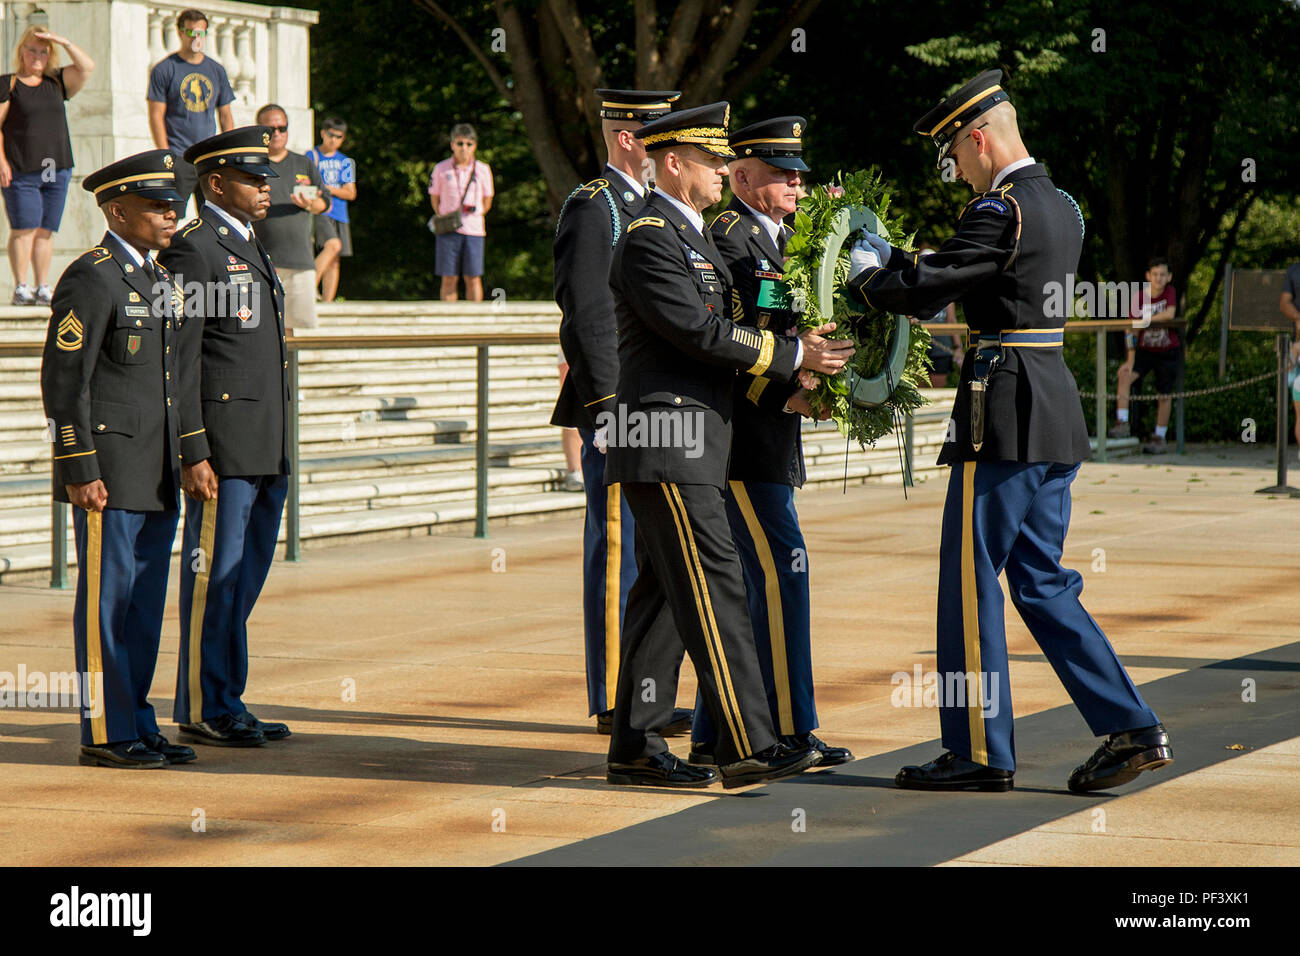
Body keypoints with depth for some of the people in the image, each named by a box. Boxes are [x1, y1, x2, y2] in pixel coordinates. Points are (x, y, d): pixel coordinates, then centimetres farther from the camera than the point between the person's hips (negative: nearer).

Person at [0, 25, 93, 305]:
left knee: (46, 230, 5)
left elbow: (87, 67, 5)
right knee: (24, 228, -9)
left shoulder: (57, 82, 15)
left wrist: (65, 42, -5)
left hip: (57, 170, 4)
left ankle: (42, 288, 8)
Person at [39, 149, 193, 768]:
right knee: (107, 600, -4)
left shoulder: (160, 279, 16)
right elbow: (63, 381, -14)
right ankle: (105, 734, 1)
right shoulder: (90, 280, -11)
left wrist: (182, 461, 19)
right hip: (109, 476, -8)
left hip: (155, 477, 9)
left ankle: (136, 724, 17)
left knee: (146, 601, 10)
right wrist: (81, 472, -18)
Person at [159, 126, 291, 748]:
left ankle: (226, 706, 16)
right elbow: (178, 360, -13)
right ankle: (203, 712, 1)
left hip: (266, 450, 9)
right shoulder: (193, 250, -9)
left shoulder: (249, 248, 20)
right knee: (215, 575, -5)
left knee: (244, 576, 11)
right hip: (223, 442, -9)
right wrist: (193, 453, -19)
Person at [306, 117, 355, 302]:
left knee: (334, 262, 2)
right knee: (333, 245, -27)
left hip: (339, 216, 5)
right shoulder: (311, 156, 5)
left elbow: (351, 193, 7)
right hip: (318, 212, -5)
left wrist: (327, 189, -7)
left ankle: (328, 301, 5)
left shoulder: (345, 162, 14)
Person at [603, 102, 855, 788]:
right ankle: (746, 747, -13)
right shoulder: (649, 239, -13)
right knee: (714, 587, -12)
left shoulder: (688, 234, 20)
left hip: (691, 445, 10)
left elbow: (717, 332, 21)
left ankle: (635, 748, 13)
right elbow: (701, 332, -19)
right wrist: (793, 356, -13)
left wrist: (787, 388, 10)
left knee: (663, 592, 10)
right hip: (668, 443, -10)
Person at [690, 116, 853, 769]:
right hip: (740, 433, -10)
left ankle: (713, 734, 16)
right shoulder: (727, 237, -11)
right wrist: (787, 393, -20)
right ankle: (789, 730, -6)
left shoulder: (779, 239, 19)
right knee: (782, 567, -10)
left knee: (749, 581, 11)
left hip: (770, 439, 10)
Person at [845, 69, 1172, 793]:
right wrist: (892, 257, 18)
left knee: (971, 580, 0)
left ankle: (980, 752, 6)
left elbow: (922, 295, -14)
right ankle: (1132, 728, 7)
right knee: (1040, 580, 13)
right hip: (1057, 414, 9)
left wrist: (867, 273, 5)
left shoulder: (1001, 210, -15)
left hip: (1005, 416, -9)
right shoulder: (1062, 208, 15)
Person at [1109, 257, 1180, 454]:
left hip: (1168, 351, -1)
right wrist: (1130, 361, -15)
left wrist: (1146, 320, -31)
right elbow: (1131, 331, -10)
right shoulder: (1139, 298, -9)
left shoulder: (1170, 292, -9)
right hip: (1145, 350, 1)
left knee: (1164, 394, 2)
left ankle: (1160, 438, 12)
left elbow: (1170, 314, -27)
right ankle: (1122, 423, -20)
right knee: (1124, 376, -22)